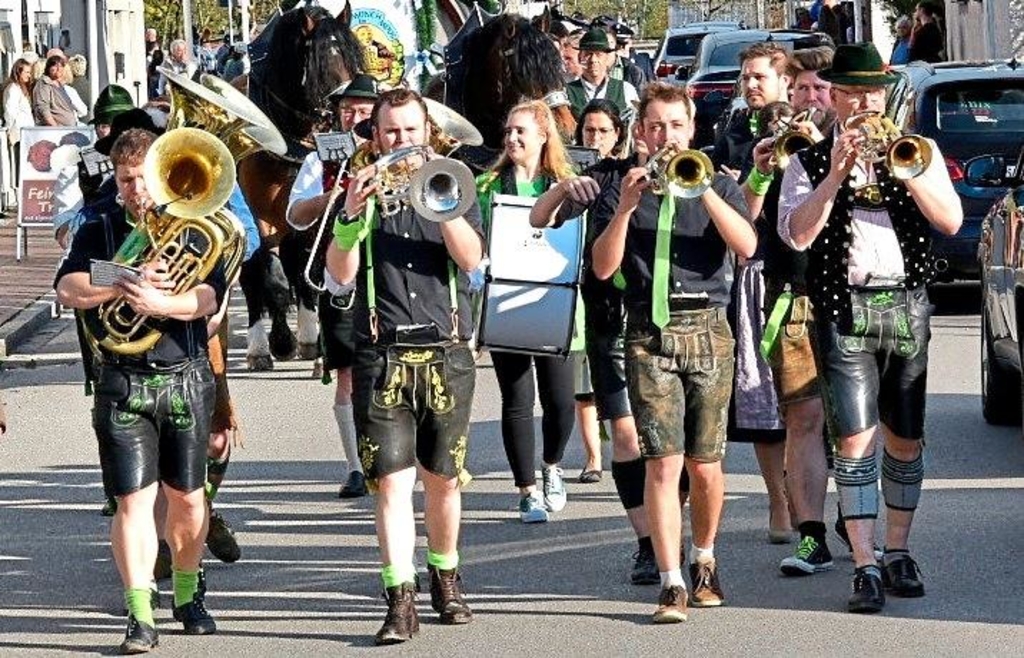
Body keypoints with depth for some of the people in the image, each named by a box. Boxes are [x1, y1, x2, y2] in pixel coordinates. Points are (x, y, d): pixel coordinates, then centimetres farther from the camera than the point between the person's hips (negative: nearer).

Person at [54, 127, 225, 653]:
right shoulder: (99, 233, 8)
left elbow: (208, 297, -10)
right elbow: (68, 289, -8)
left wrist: (159, 303, -28)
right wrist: (124, 286, -23)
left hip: (186, 377, 1)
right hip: (123, 381, -1)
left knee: (187, 497, 9)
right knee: (134, 499, -7)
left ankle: (188, 595, 29)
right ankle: (139, 616, -8)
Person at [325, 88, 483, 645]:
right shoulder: (362, 193, 7)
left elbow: (470, 258, -8)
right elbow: (342, 273, -5)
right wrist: (353, 214, -19)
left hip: (446, 354, 1)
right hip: (381, 357, -1)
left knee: (443, 479, 10)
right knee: (392, 480, -9)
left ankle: (445, 578, 29)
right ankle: (400, 600, -12)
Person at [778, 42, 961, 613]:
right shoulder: (809, 163, 7)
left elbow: (950, 221, -1)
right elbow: (797, 235, -8)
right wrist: (836, 174, -16)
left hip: (909, 304, 2)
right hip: (845, 308, -2)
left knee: (906, 439, 7)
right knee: (856, 438, -10)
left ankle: (899, 553, 19)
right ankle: (866, 566, -11)